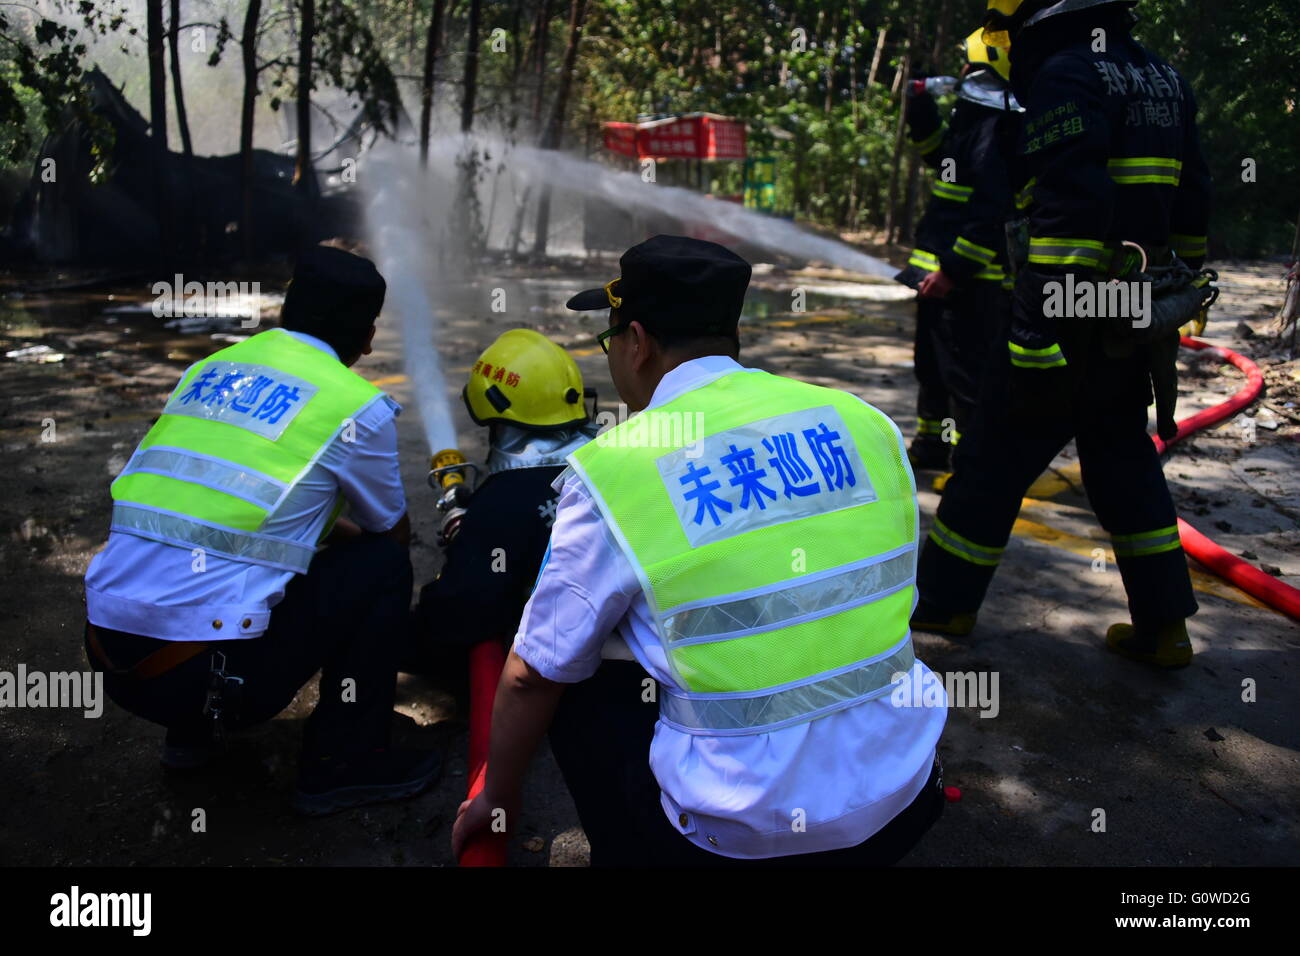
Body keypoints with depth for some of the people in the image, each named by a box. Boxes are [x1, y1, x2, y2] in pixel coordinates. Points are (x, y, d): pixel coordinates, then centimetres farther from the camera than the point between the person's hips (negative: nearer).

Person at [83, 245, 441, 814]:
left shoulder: (207, 369, 14)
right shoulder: (356, 405, -3)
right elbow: (396, 535, 14)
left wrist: (334, 527, 39)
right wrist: (355, 534, 37)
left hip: (106, 658, 7)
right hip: (209, 672, -7)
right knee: (382, 565, 9)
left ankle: (189, 734, 31)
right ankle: (341, 765, 14)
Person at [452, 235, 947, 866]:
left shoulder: (610, 470, -11)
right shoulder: (866, 423, 1)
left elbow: (531, 677, -2)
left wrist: (497, 800, 17)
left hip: (745, 834, -4)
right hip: (904, 798, 5)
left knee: (580, 684, 15)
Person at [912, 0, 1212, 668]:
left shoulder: (1067, 75, -13)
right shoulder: (1162, 79, 14)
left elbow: (1070, 213, -25)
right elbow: (1192, 204, 18)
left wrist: (1037, 343, -27)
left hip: (1075, 328, -8)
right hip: (1136, 325, 8)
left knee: (994, 462, 5)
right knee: (1125, 467, 17)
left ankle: (942, 600, 20)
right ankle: (1163, 627, 22)